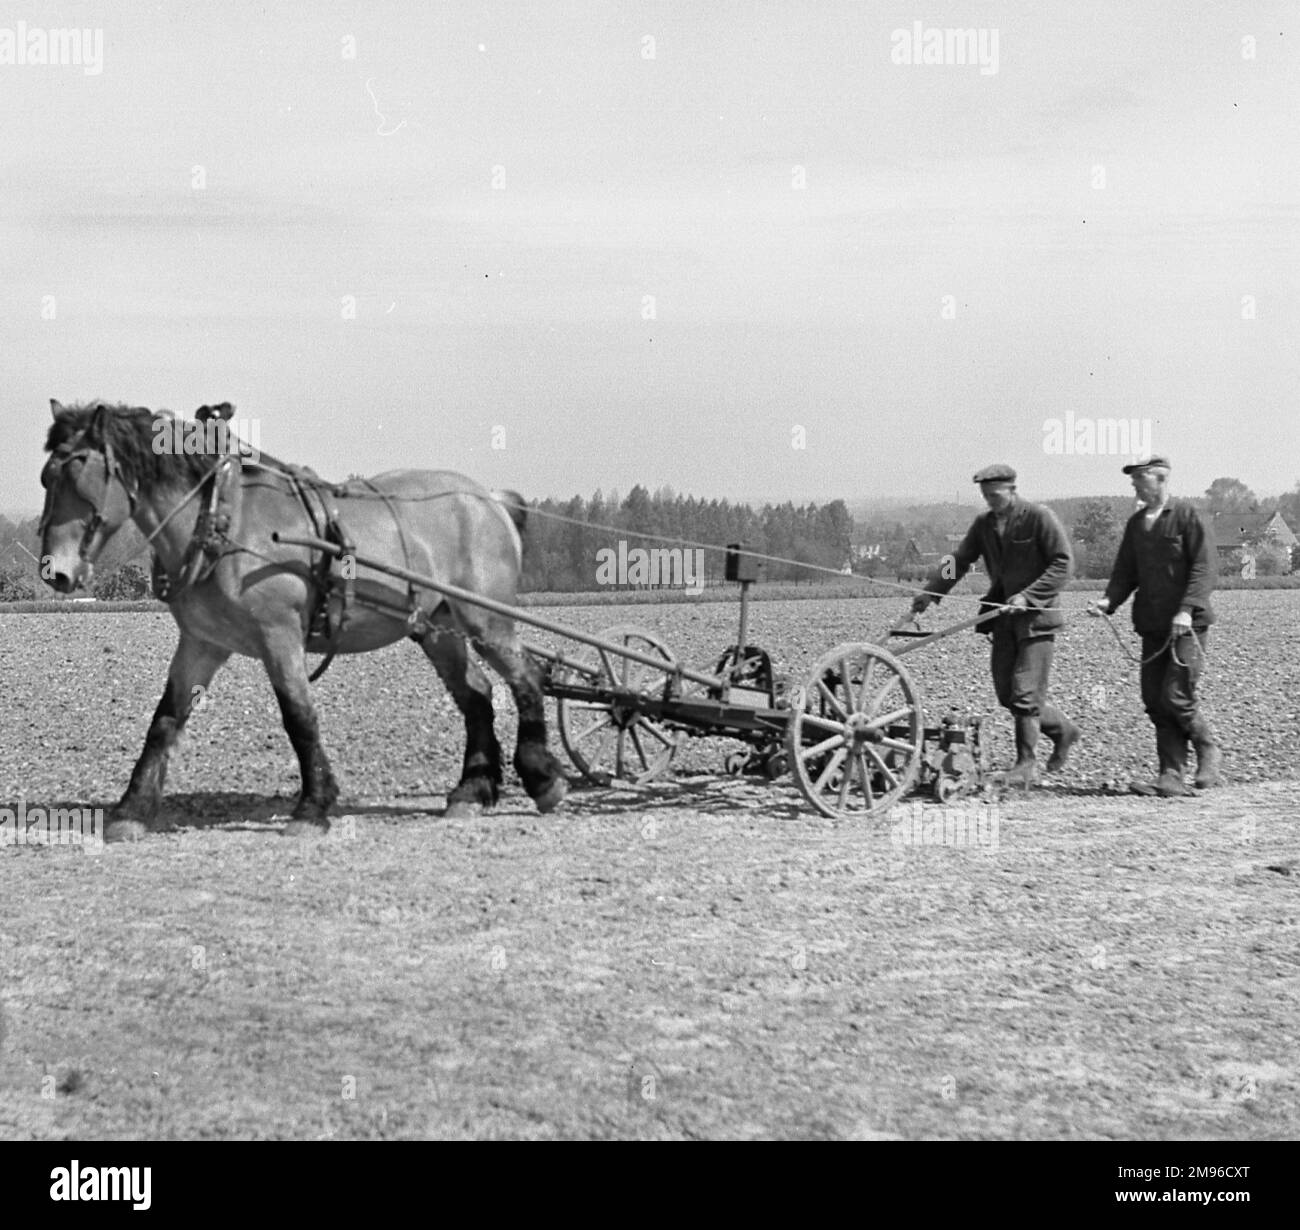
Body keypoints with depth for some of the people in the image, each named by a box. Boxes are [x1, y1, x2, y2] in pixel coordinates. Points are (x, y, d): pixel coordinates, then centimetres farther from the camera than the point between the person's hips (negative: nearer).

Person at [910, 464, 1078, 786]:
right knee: (1006, 692, 6)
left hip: (1038, 615, -6)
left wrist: (1028, 595, -21)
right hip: (1005, 615, 7)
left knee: (1024, 690, -10)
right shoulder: (984, 524, 9)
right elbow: (960, 560, 10)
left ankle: (1026, 765, -1)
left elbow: (1063, 563, -12)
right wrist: (929, 593, -2)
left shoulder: (1040, 517, -10)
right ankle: (1062, 730, 26)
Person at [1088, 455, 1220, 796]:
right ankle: (1172, 777, 8)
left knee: (1175, 697, -13)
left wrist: (1187, 609, -21)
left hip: (1189, 623, -7)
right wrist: (1108, 601, -4)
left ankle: (1209, 752, 12)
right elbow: (1125, 571, 15)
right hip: (1153, 626, 7)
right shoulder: (1136, 523, 13)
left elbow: (1203, 567, -11)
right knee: (1153, 700, 2)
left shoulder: (1186, 515, -6)